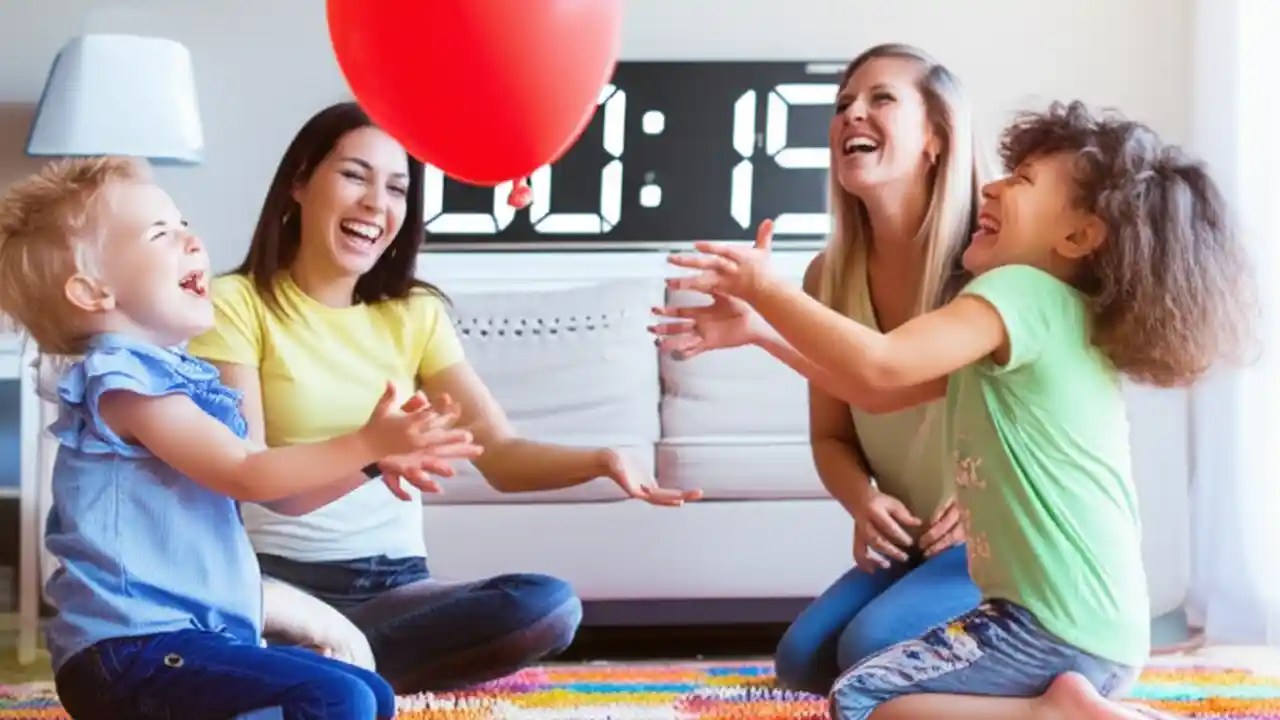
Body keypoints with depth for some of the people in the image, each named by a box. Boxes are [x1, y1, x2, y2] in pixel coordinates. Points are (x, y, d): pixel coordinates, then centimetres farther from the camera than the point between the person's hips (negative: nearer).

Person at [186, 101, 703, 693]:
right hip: (276, 577, -5)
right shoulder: (236, 304, -1)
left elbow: (499, 452, 1)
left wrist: (601, 459, -20)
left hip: (392, 584, 6)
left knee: (548, 606, -26)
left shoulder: (414, 314, 12)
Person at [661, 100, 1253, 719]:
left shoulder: (1021, 291, -13)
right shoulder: (1054, 312, 17)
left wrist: (763, 286, -15)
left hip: (1057, 627, -10)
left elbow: (878, 364, -25)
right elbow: (877, 391, 17)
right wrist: (760, 326, 13)